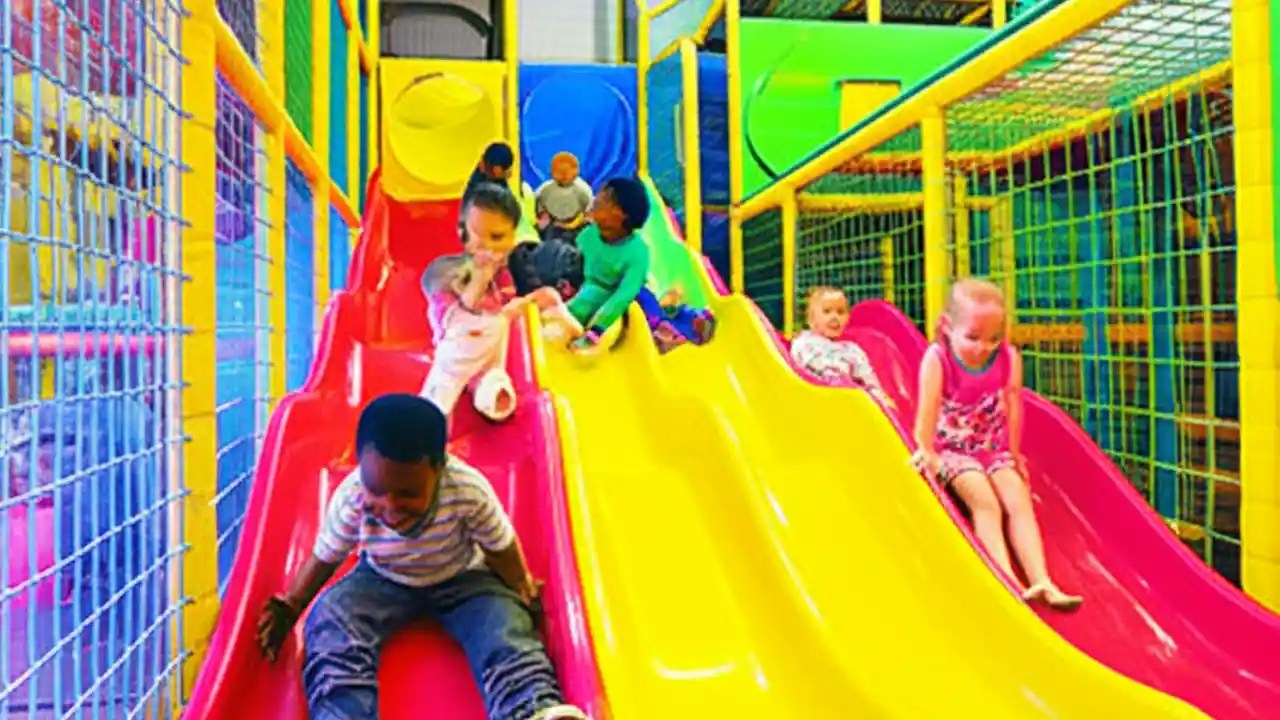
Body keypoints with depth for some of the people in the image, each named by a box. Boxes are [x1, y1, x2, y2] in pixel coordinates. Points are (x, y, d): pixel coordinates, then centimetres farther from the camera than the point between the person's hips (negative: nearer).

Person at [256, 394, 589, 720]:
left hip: (463, 578, -2)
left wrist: (522, 593, -5)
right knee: (331, 620, -22)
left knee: (507, 629, -26)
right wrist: (289, 610, -6)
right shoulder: (351, 498, -29)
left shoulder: (470, 491, -34)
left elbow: (501, 548, -16)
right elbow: (324, 557, -9)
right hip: (384, 580, 2)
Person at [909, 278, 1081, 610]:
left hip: (996, 450, 4)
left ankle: (1042, 581, -22)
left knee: (1019, 501, -16)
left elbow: (1012, 410, 1)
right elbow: (928, 410, -19)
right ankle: (1008, 580, -32)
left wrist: (1014, 455, 5)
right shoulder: (937, 358, -14)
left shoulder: (1009, 358, -4)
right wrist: (925, 452, -29)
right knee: (986, 502, -24)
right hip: (953, 450, -4)